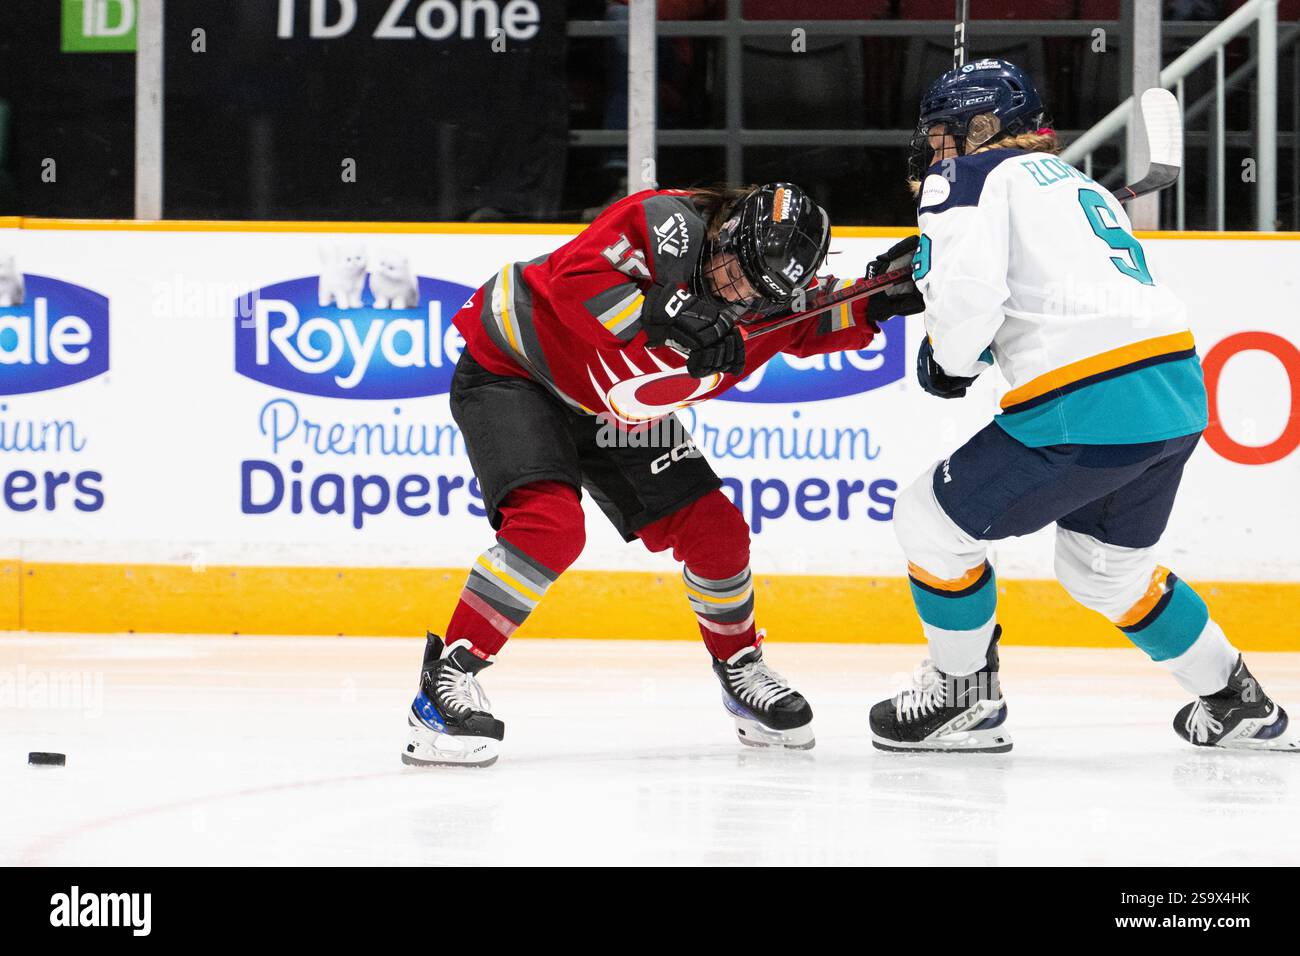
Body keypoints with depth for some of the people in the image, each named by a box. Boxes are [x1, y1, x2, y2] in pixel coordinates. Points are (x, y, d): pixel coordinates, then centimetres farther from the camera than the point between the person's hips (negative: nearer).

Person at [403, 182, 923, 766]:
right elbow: (574, 276, -41)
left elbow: (815, 324, 11)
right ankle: (446, 677, -21)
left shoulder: (775, 296, -10)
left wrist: (876, 302, -8)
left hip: (614, 413, 7)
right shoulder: (668, 225, -31)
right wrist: (665, 316, -48)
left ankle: (741, 670, 27)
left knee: (715, 530, 3)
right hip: (510, 368, -7)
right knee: (551, 523, -28)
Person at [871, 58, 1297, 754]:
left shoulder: (969, 179, 2)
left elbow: (968, 288, -14)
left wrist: (949, 363, 5)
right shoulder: (1078, 183, 30)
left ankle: (963, 699, 16)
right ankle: (1238, 705, 33)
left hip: (1088, 408, -9)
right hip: (1178, 392, 9)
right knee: (1104, 567, 29)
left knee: (931, 521, 7)